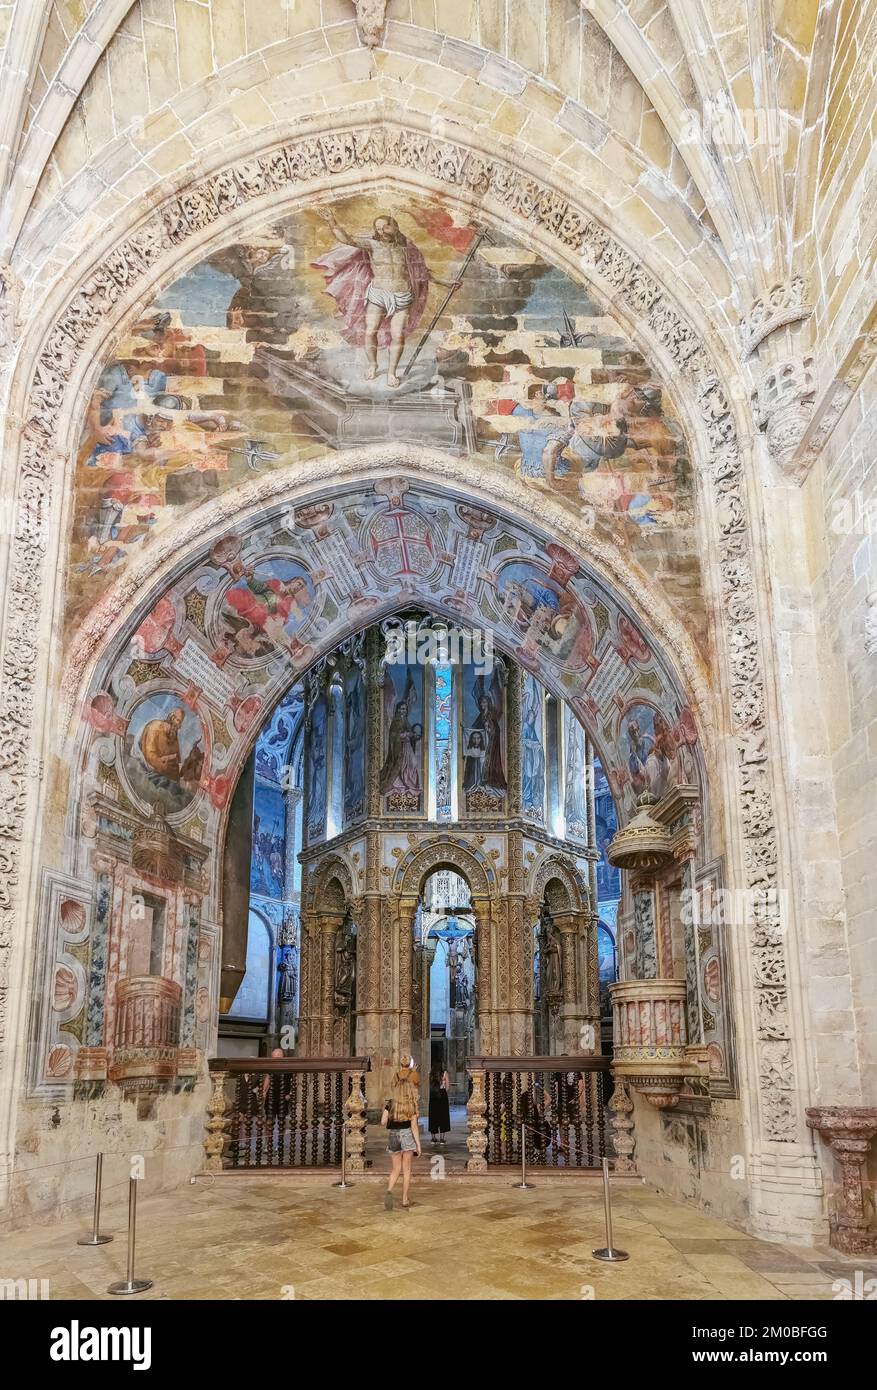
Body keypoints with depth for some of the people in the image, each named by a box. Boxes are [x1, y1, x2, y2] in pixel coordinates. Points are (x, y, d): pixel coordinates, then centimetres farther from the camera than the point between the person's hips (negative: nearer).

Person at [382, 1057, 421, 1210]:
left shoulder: (390, 1103, -2)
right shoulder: (412, 1106, -8)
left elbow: (383, 1122, -5)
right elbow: (414, 1126, -11)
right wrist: (418, 1144, -7)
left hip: (393, 1136, 2)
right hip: (407, 1135, -2)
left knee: (395, 1169, 11)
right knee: (406, 1169, 9)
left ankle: (389, 1191, -17)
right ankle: (404, 1201, 11)